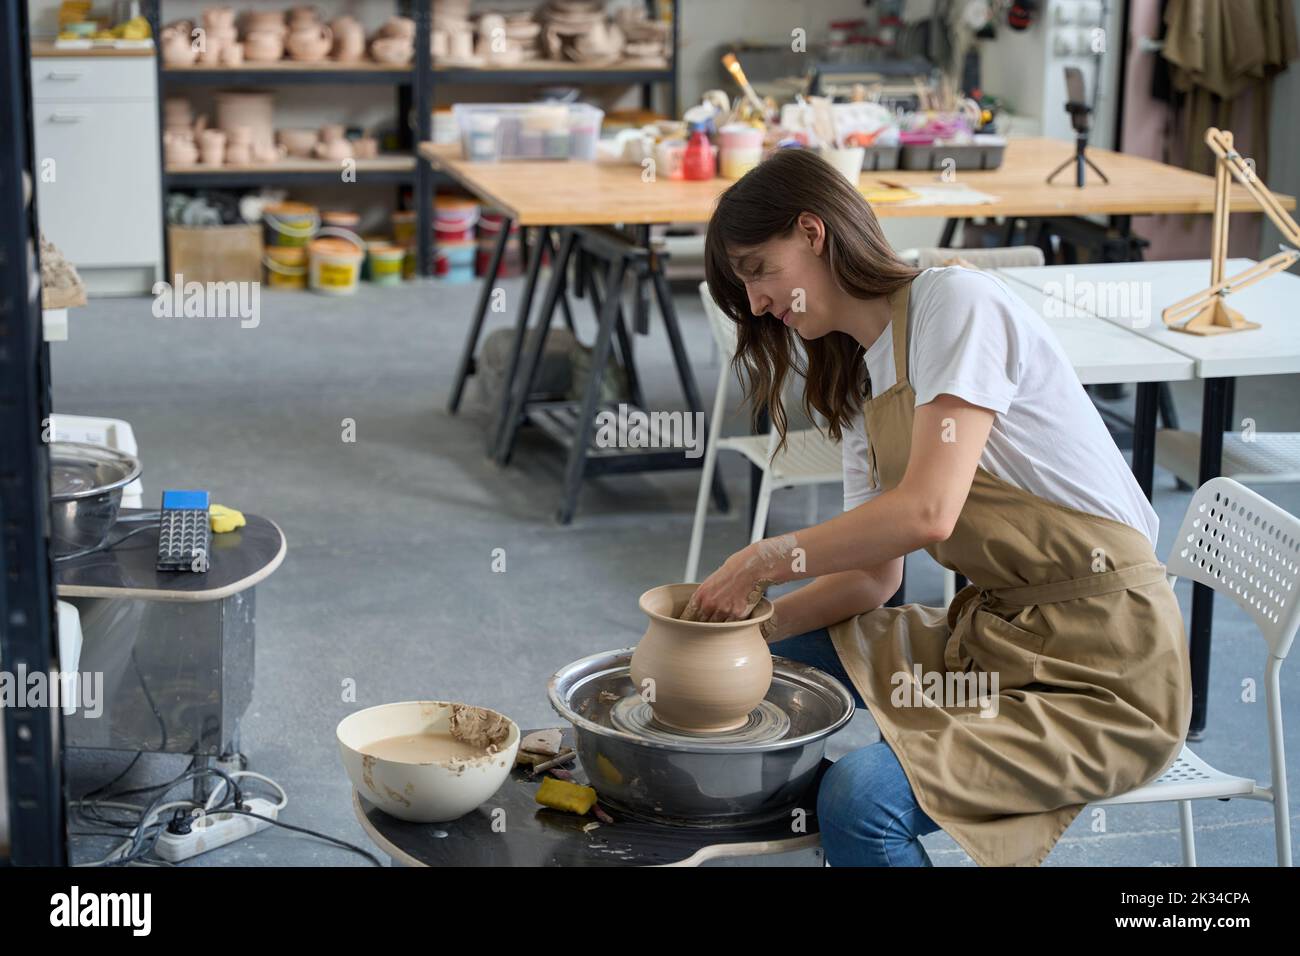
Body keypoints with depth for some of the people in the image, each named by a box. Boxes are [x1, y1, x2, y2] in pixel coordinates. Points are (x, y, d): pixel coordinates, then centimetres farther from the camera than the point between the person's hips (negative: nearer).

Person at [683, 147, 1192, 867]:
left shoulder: (956, 301, -13)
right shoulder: (859, 385, 13)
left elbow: (928, 511, -25)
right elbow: (874, 577, 11)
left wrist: (766, 560, -16)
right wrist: (746, 622, -3)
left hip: (1102, 675, -9)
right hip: (990, 635, 9)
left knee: (859, 799, -26)